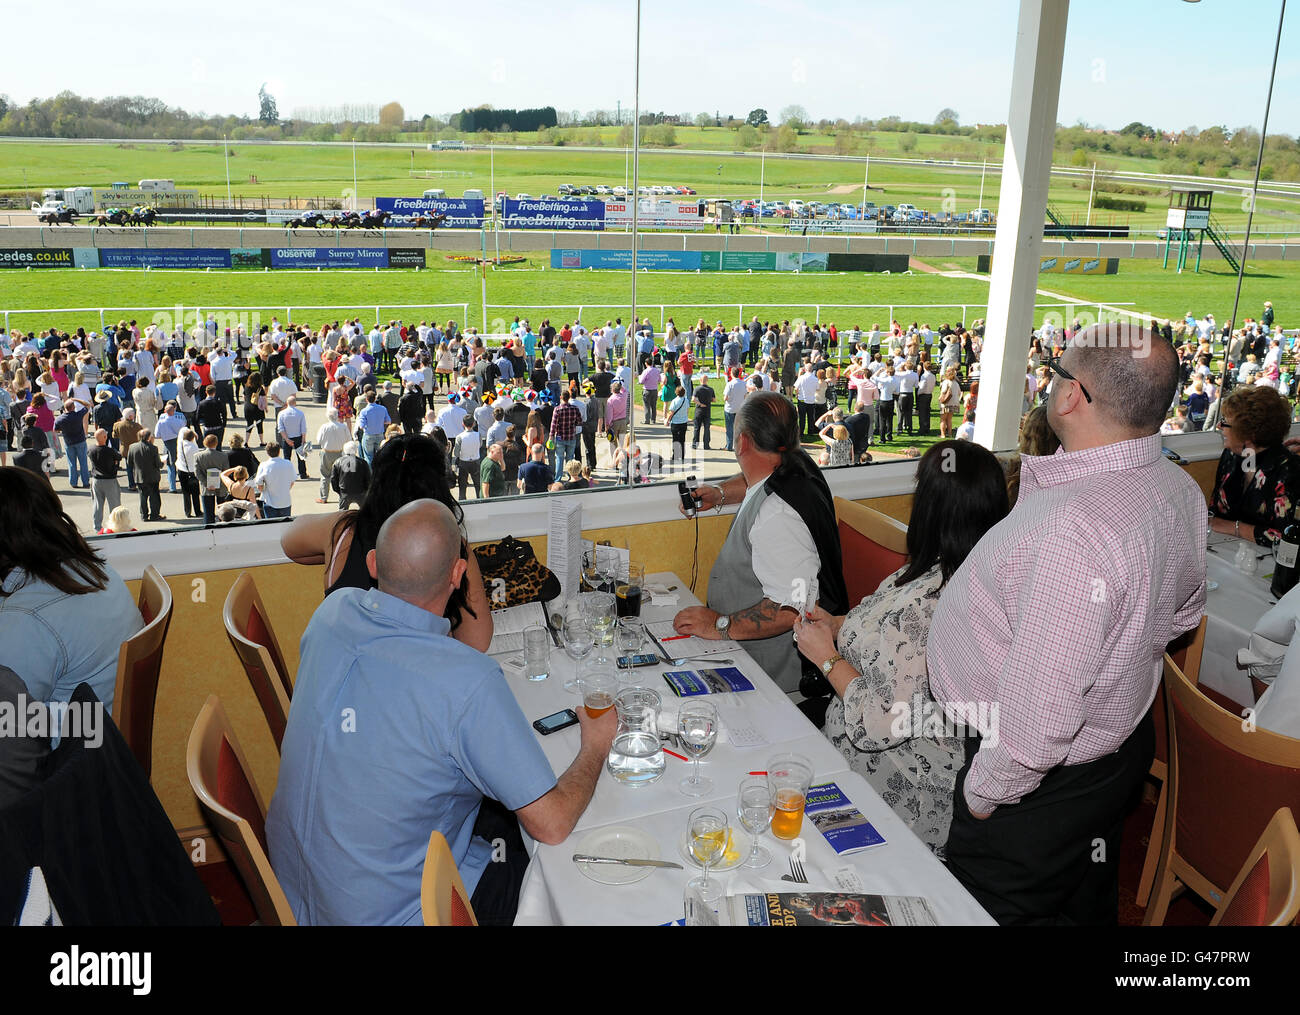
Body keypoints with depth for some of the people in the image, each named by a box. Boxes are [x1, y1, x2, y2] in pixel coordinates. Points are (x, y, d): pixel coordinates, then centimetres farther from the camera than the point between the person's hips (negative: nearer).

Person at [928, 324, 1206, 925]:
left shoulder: (1074, 528, -37)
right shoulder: (1178, 487, -4)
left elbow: (1041, 705, -34)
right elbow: (1180, 613, 13)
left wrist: (984, 792, -19)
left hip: (1045, 788, -9)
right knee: (1084, 906, 30)